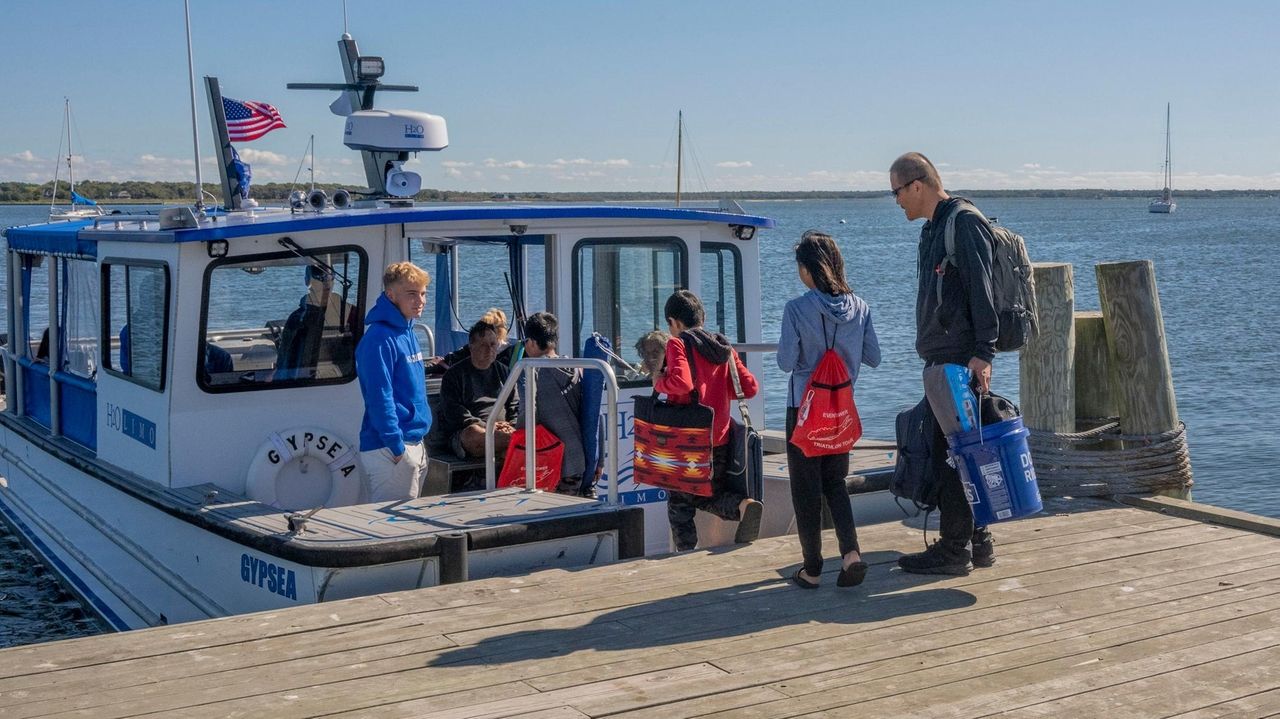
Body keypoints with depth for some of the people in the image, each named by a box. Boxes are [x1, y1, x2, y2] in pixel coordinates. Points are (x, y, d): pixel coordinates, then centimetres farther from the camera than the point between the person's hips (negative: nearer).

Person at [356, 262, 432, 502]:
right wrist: (396, 446, -21)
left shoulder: (408, 333, 13)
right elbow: (380, 397, -20)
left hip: (415, 444, 9)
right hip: (390, 449, -9)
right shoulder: (380, 338, -16)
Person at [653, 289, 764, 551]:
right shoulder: (724, 347, 8)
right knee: (713, 496, 21)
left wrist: (658, 382, -7)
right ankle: (743, 505, -8)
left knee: (680, 504, 9)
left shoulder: (678, 344, -9)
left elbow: (681, 382, -27)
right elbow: (749, 387, 6)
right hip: (720, 441, 5)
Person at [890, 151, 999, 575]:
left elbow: (982, 292, -19)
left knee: (953, 456, -6)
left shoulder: (965, 224, -12)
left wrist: (982, 354, -23)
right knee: (952, 452, 13)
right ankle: (977, 541, 22)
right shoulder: (932, 229, 19)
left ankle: (955, 550, 0)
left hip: (961, 362, -10)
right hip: (940, 361, 10)